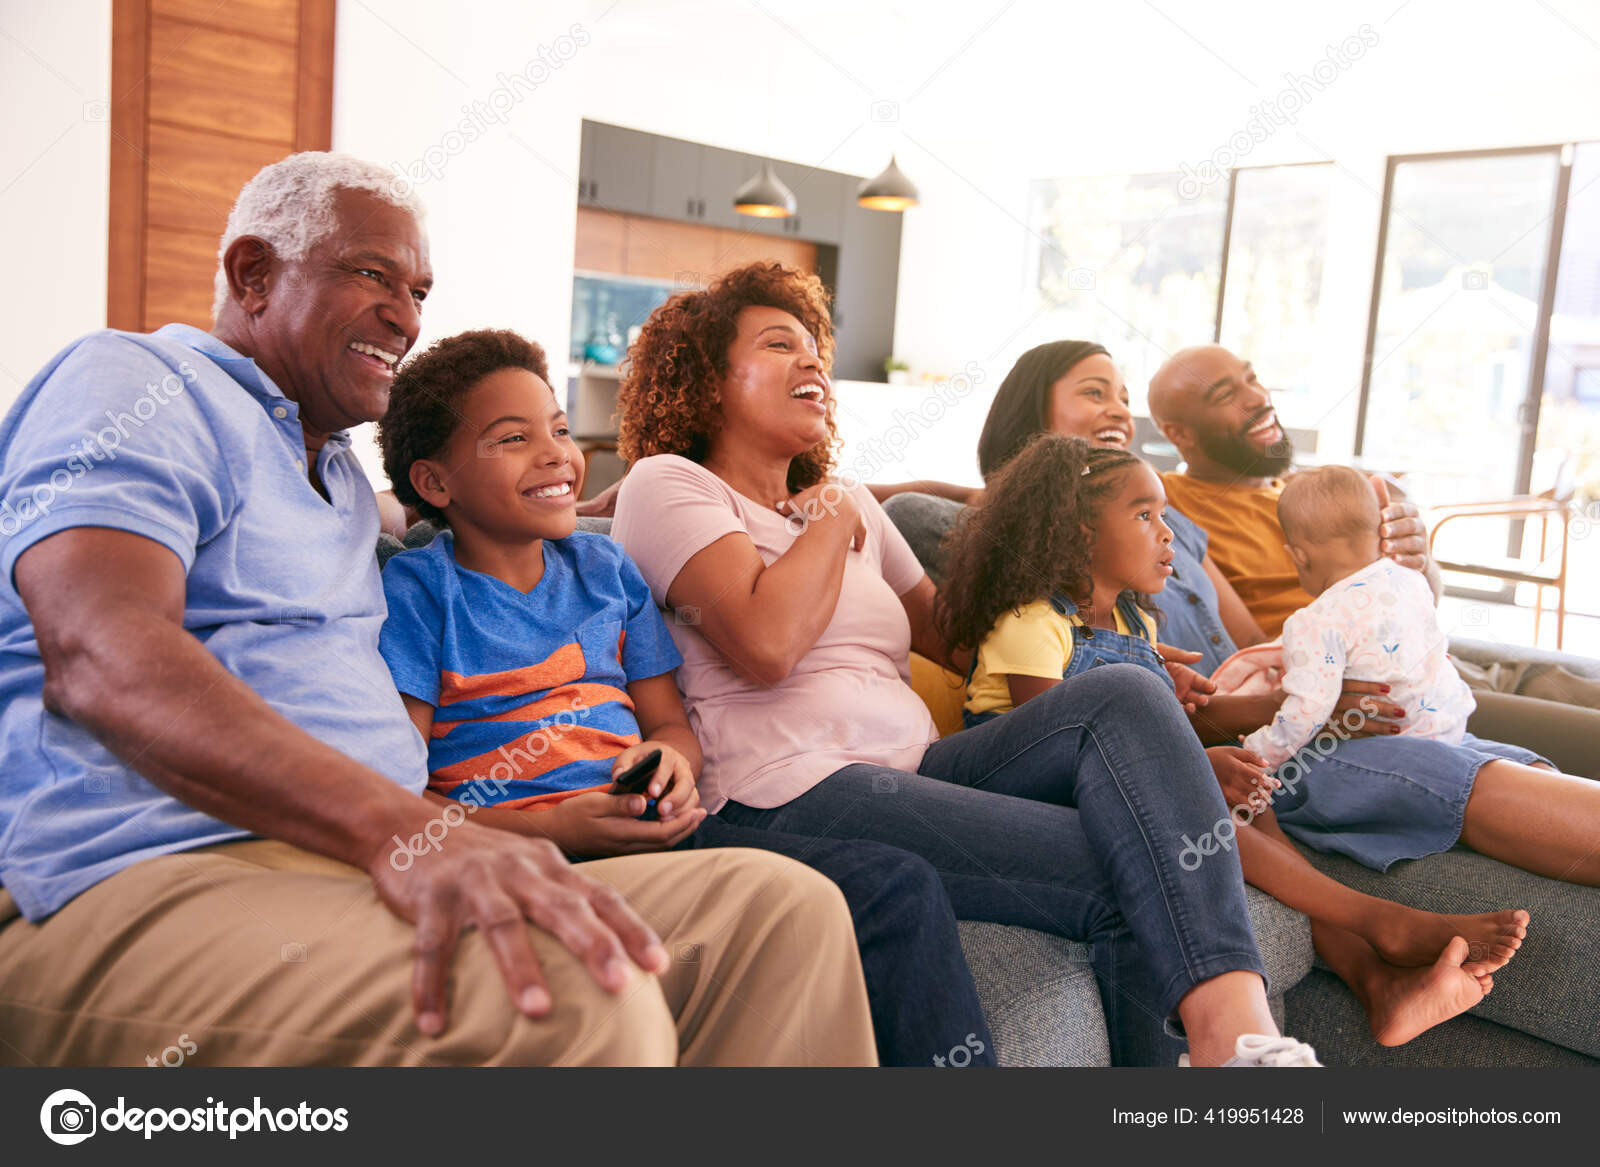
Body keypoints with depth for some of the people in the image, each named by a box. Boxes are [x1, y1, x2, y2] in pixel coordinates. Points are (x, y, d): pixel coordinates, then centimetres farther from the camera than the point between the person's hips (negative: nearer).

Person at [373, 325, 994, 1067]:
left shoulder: (604, 567, 20)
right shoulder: (416, 590, 2)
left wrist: (671, 764, -5)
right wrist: (553, 829, -20)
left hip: (651, 831, 6)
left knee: (901, 886, -14)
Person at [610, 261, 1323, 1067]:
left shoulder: (850, 501, 26)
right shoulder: (665, 483, 4)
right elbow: (766, 643, -15)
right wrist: (831, 520, 2)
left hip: (914, 773, 7)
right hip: (793, 794, -7)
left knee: (1122, 695, -20)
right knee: (1127, 877, -22)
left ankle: (1233, 1027, -31)